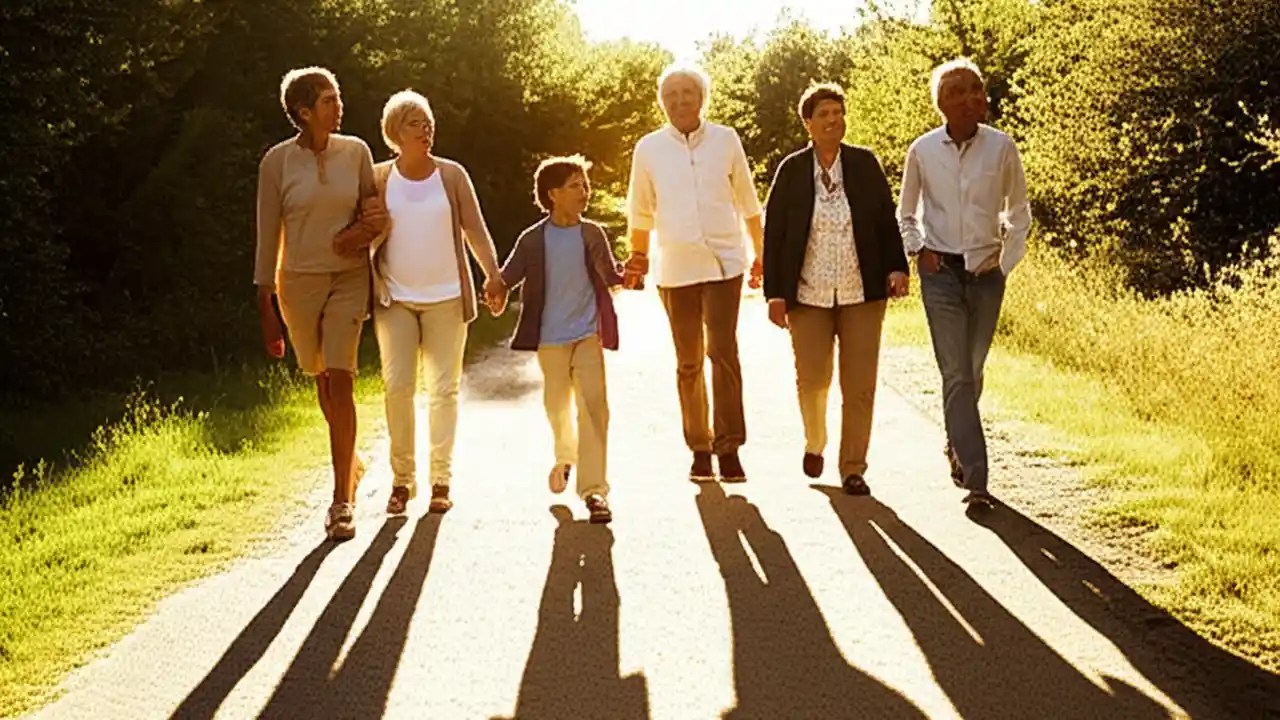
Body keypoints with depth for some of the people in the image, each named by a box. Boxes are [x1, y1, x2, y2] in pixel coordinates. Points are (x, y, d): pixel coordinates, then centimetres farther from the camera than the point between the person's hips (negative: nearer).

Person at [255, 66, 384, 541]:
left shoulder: (356, 152, 0)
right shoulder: (277, 161, -6)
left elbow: (375, 213, 12)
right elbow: (268, 235, -4)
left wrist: (366, 229, -12)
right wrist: (265, 306, -6)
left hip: (349, 279, 0)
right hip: (299, 283, 0)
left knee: (340, 380, -11)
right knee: (323, 381, 14)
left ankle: (342, 500, -9)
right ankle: (351, 462, 40)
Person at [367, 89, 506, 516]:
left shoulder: (452, 175, 3)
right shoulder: (378, 179, 3)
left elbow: (474, 228, 3)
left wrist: (493, 273, -9)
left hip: (446, 297, 0)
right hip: (395, 298, 0)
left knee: (444, 388, 2)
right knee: (397, 386, -6)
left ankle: (441, 480, 10)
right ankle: (401, 479, 6)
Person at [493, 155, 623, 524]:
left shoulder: (592, 234, -2)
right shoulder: (533, 239, -4)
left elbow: (610, 275, -3)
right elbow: (508, 275, -1)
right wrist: (496, 294, -19)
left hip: (588, 334, -1)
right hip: (550, 338, 1)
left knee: (593, 404, -13)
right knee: (557, 405, 15)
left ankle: (594, 488, -12)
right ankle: (566, 456, 47)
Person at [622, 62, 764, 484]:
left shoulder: (725, 140, 4)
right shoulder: (649, 148, 5)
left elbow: (748, 203, 13)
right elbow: (641, 213, 16)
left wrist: (760, 255, 16)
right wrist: (638, 258, 15)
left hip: (723, 263, -1)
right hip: (675, 270, 1)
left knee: (723, 352, -12)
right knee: (689, 363, 7)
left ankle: (728, 447, -9)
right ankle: (699, 449, 15)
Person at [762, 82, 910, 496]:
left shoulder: (865, 164, 4)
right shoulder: (791, 170, 1)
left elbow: (887, 220, 7)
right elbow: (773, 233, 1)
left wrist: (896, 267, -5)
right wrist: (775, 293, -3)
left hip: (862, 292, 1)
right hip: (809, 294, -1)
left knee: (860, 385, 0)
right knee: (812, 379, 2)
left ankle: (853, 469, 11)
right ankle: (815, 442, 32)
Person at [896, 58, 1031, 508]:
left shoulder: (1001, 147, -2)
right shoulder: (922, 151, -2)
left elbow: (1019, 212, 11)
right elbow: (906, 213, 14)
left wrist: (1007, 260, 3)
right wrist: (918, 250, -1)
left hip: (985, 270, 1)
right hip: (941, 271, -1)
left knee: (972, 371, 11)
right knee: (956, 374, -9)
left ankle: (956, 444, 37)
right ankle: (974, 478, -10)